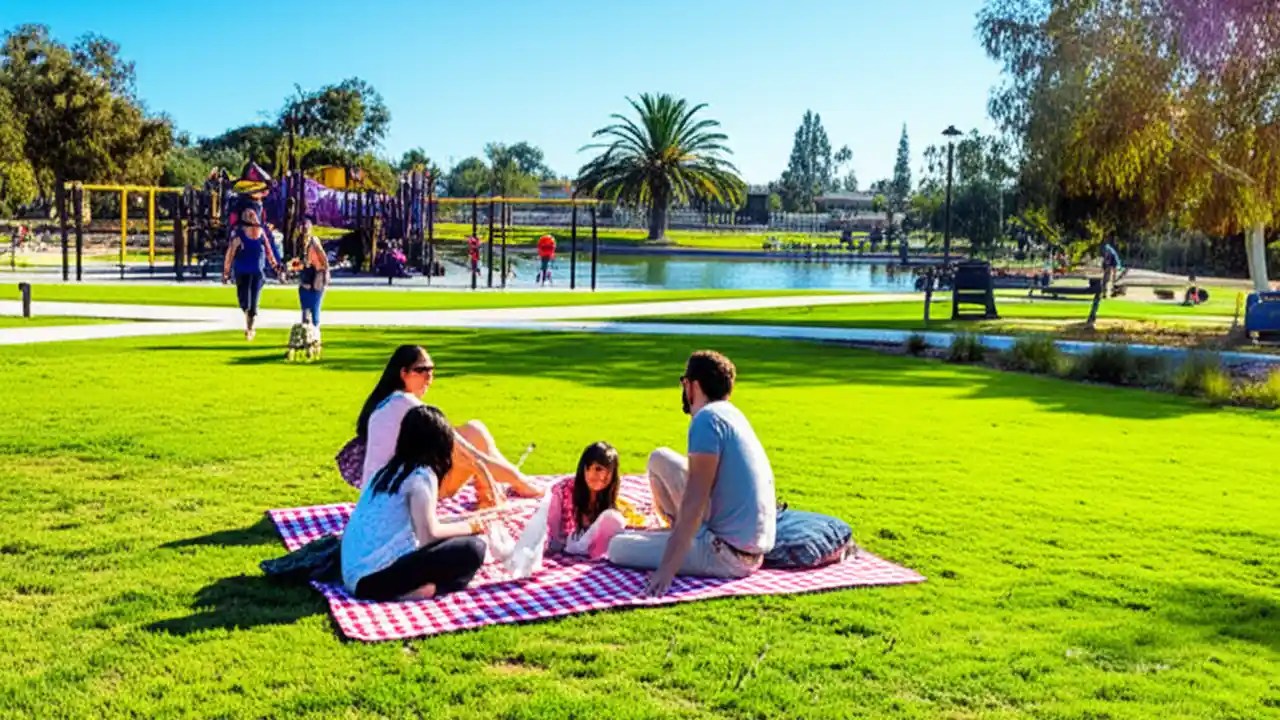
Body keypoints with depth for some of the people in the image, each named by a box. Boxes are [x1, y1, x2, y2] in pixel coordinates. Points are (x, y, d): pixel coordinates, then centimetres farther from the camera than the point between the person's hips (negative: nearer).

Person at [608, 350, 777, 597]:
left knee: (618, 548, -6)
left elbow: (694, 501, -23)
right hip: (749, 539, 9)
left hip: (731, 554, -9)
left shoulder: (707, 419, -18)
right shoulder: (731, 414, 12)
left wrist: (667, 568, -23)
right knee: (660, 459, 14)